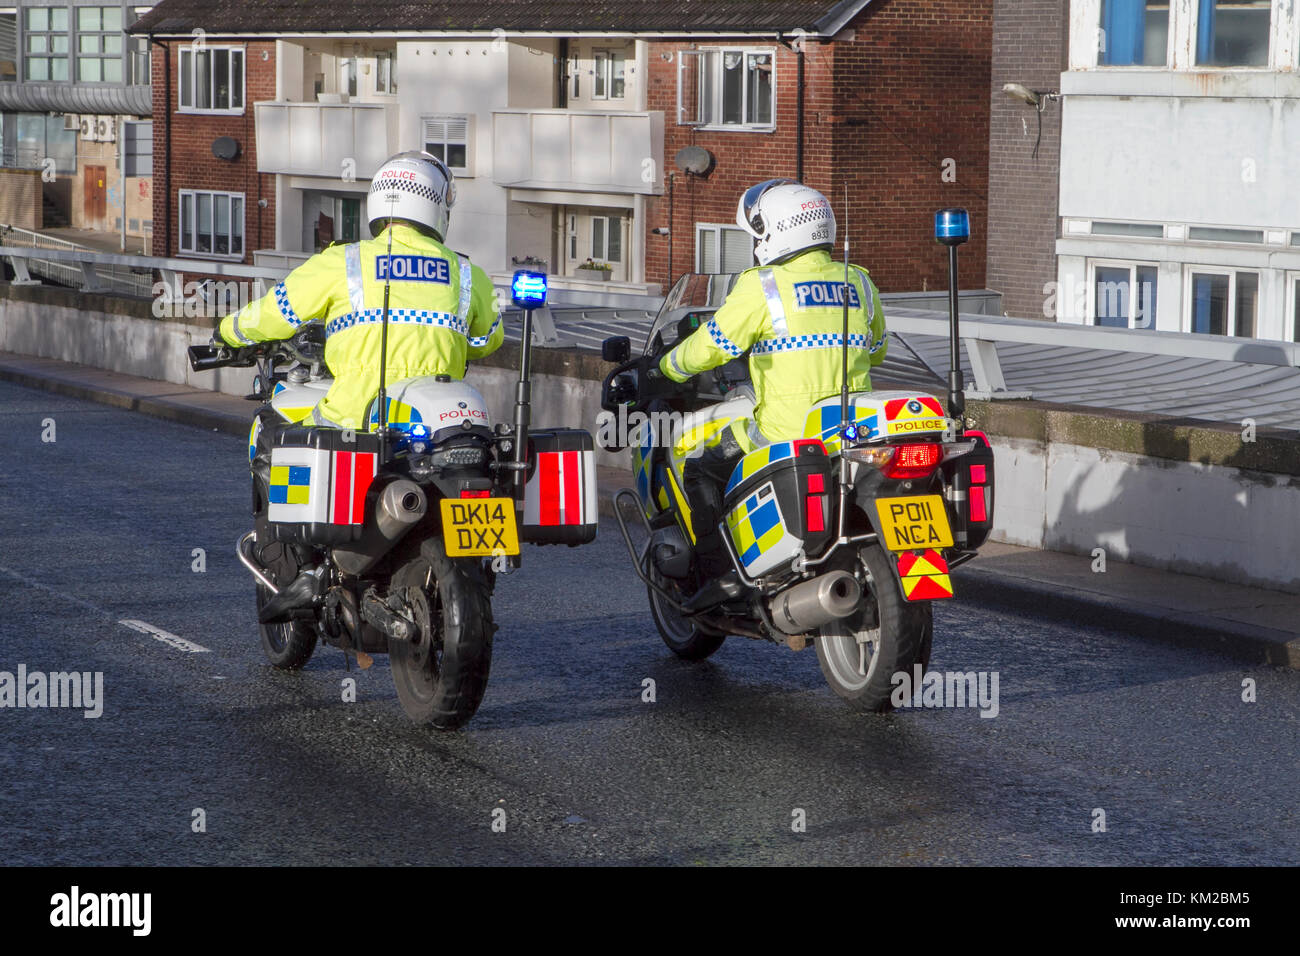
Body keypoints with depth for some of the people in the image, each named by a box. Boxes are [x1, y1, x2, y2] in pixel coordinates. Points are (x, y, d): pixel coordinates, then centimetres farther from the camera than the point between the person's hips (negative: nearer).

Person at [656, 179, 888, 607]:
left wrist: (665, 367, 16)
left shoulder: (761, 287, -8)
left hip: (787, 430, -6)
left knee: (701, 466, 13)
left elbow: (709, 347, -4)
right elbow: (874, 351, 24)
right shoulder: (859, 283, 10)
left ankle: (720, 574, 3)